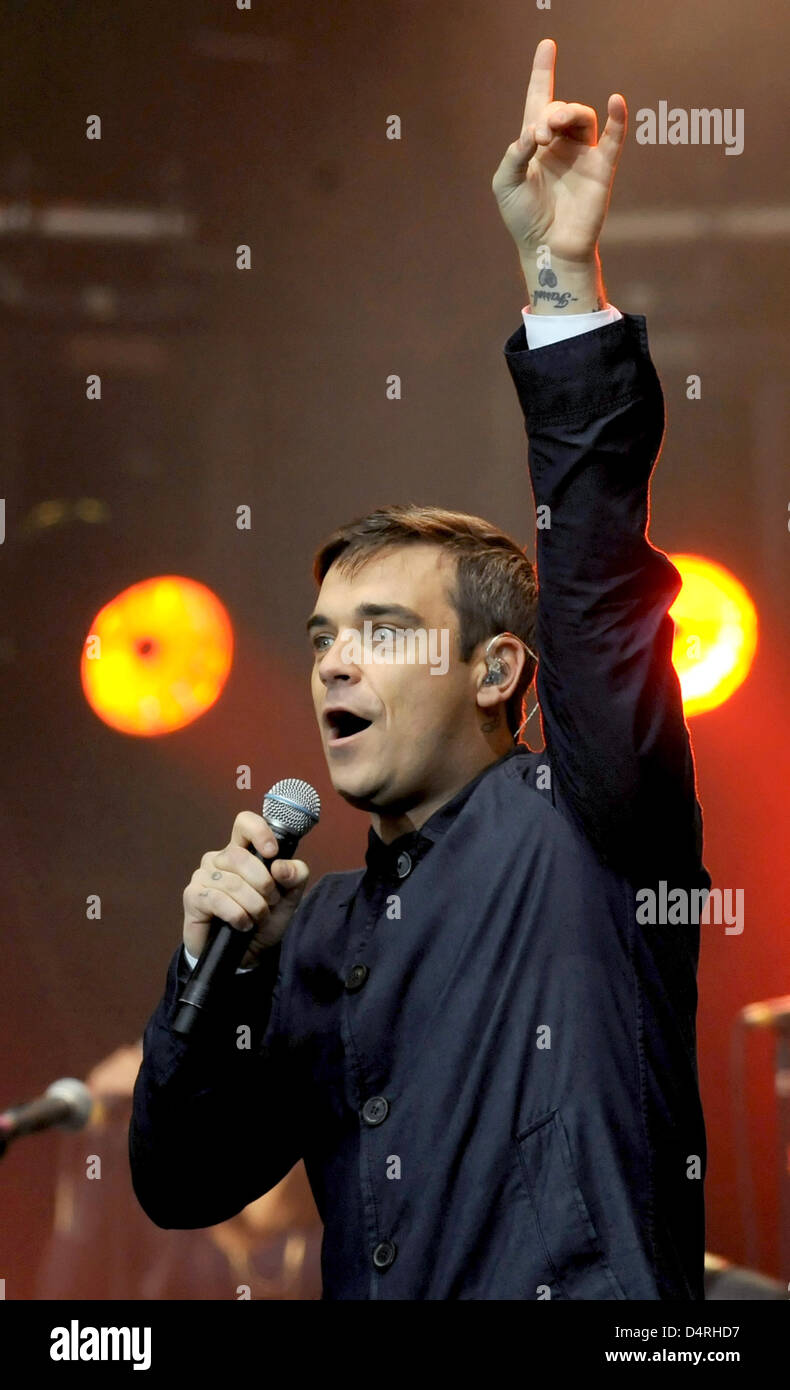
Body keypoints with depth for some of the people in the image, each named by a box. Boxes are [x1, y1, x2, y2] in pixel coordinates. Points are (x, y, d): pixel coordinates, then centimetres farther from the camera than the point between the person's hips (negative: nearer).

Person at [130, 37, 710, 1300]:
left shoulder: (587, 832, 2)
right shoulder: (321, 927, 18)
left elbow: (599, 579, -11)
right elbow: (180, 1186, 15)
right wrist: (220, 961, 0)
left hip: (588, 1325, -4)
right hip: (371, 1297, 5)